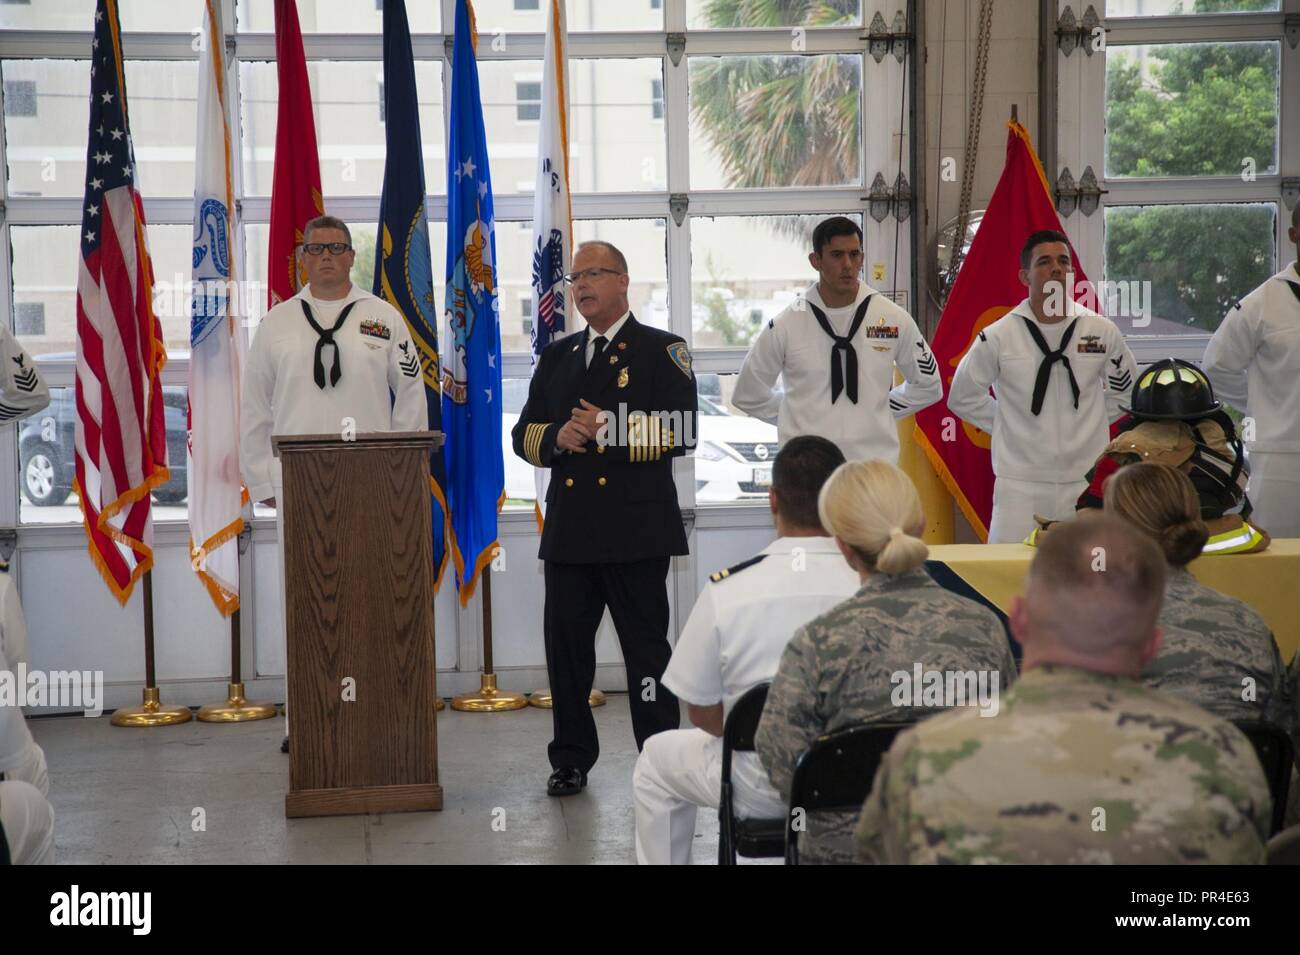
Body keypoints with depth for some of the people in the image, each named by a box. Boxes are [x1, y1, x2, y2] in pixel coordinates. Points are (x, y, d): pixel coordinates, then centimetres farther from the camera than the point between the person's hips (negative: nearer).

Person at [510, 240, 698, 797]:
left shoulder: (661, 351, 2)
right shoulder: (556, 356, 19)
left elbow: (681, 433, -10)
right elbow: (524, 434, 15)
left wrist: (613, 430, -17)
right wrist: (558, 438, -6)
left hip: (636, 527, -5)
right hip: (569, 529, 5)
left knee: (646, 646, 0)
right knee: (565, 643, 9)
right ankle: (571, 760, 20)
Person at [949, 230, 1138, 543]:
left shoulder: (1102, 331, 1)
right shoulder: (998, 336, -4)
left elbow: (1125, 387, 20)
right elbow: (963, 397, 9)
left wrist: (1093, 422, 11)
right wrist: (1006, 424, 4)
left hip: (1087, 482, 2)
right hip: (1020, 485, -2)